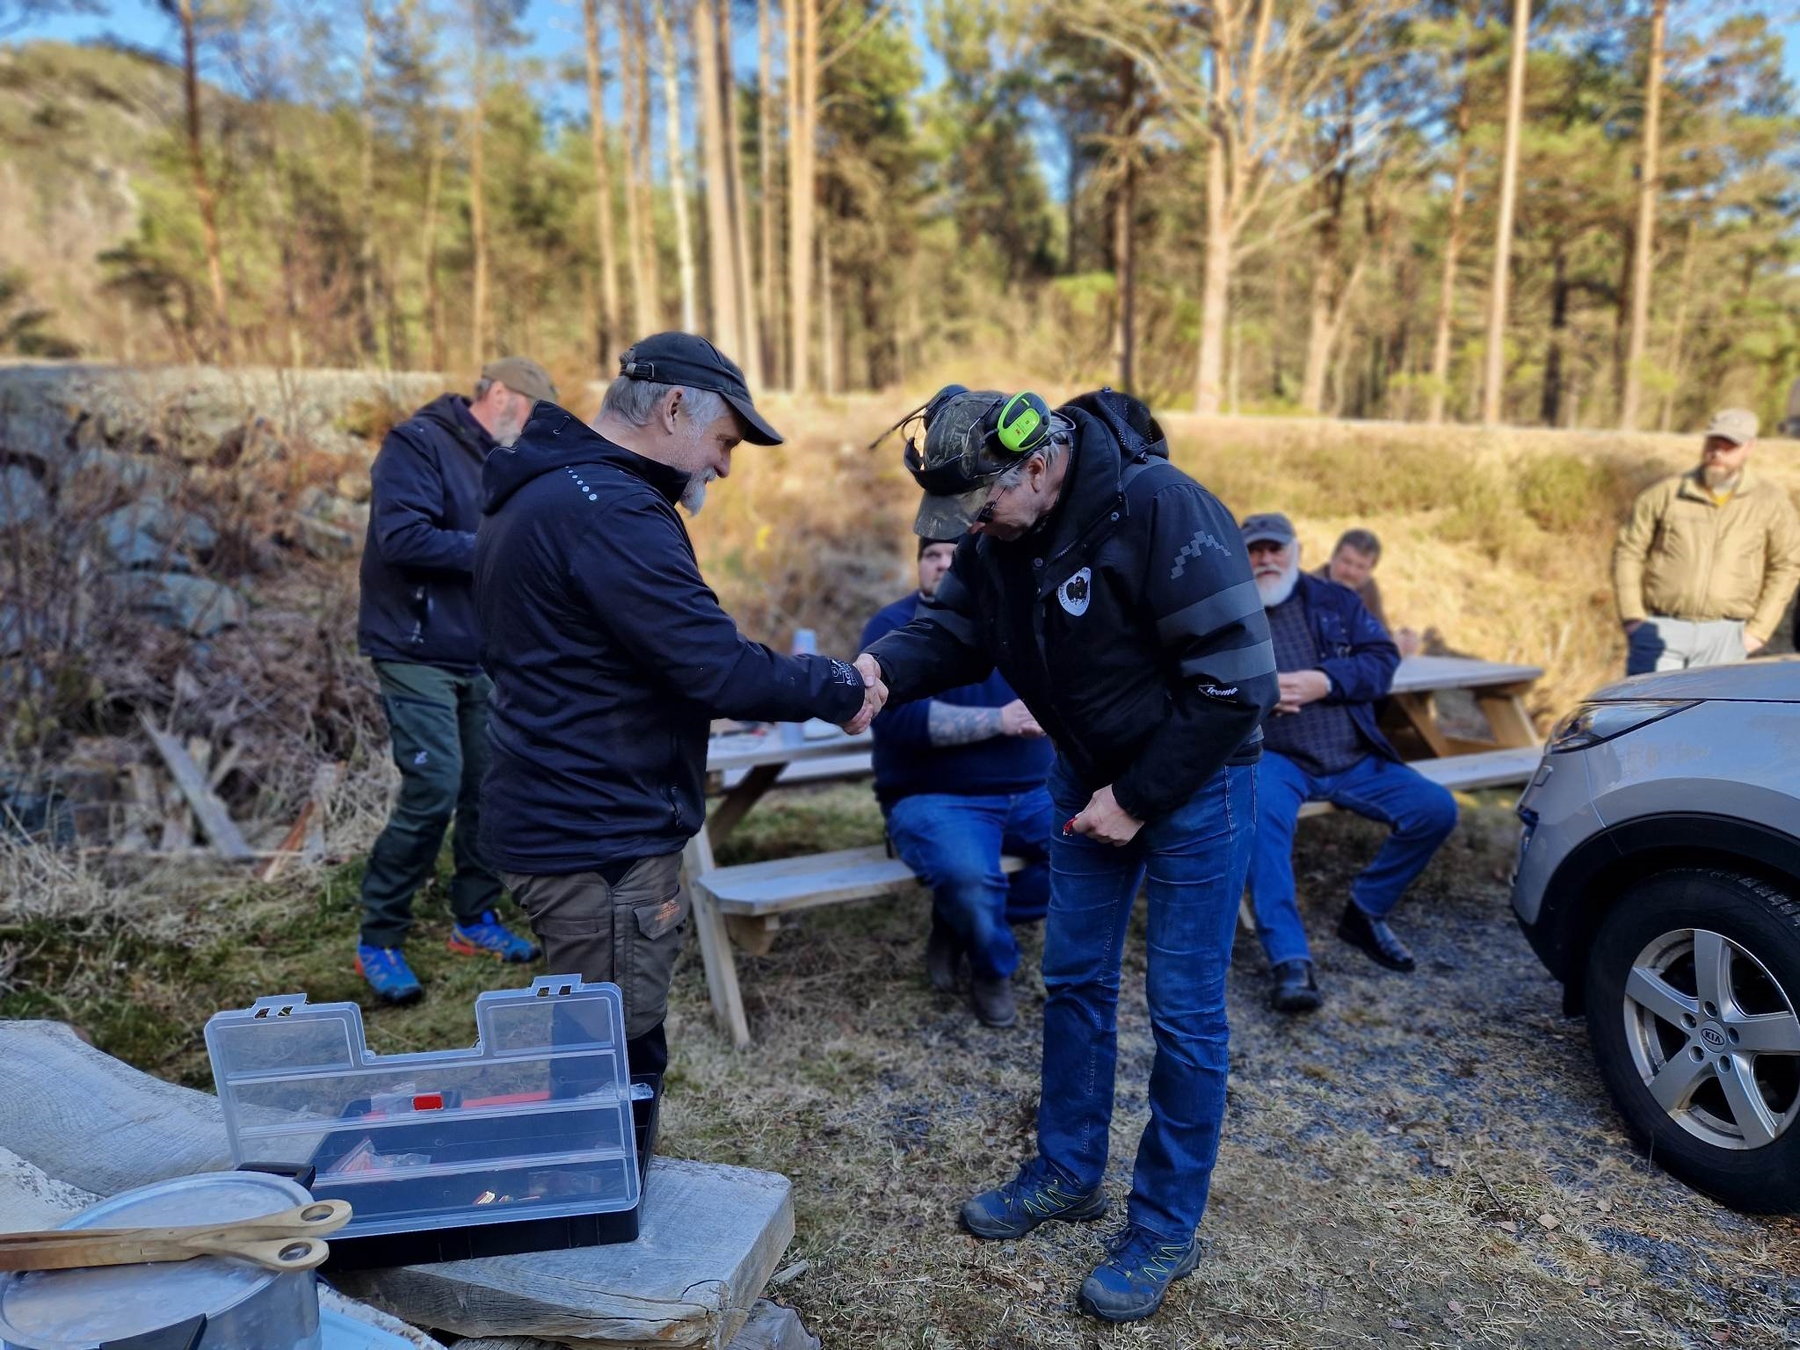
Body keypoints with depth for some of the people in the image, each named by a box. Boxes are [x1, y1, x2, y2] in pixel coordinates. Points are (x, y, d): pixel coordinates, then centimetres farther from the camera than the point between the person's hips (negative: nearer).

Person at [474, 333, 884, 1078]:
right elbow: (715, 666, -25)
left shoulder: (542, 490, 13)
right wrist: (839, 688, -9)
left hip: (557, 816, 10)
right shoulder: (608, 510, -21)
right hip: (600, 842, -10)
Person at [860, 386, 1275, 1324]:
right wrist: (884, 666, -24)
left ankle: (1166, 1229, 19)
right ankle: (1068, 1173, 34)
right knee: (1073, 979, 15)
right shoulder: (998, 533, -6)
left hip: (1193, 779, -7)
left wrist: (1139, 799, -20)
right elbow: (954, 630, -1)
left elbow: (1237, 680, -26)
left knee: (1183, 1009, 2)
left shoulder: (1159, 509, -29)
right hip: (1090, 769, 7)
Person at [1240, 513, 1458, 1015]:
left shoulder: (1336, 601, 14)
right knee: (1260, 812, -37)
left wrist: (1323, 682, -16)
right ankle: (1289, 961, -32)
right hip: (1274, 757, -4)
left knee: (1436, 809, -10)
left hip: (1355, 761, 4)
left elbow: (1383, 659, 2)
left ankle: (1364, 911, 12)